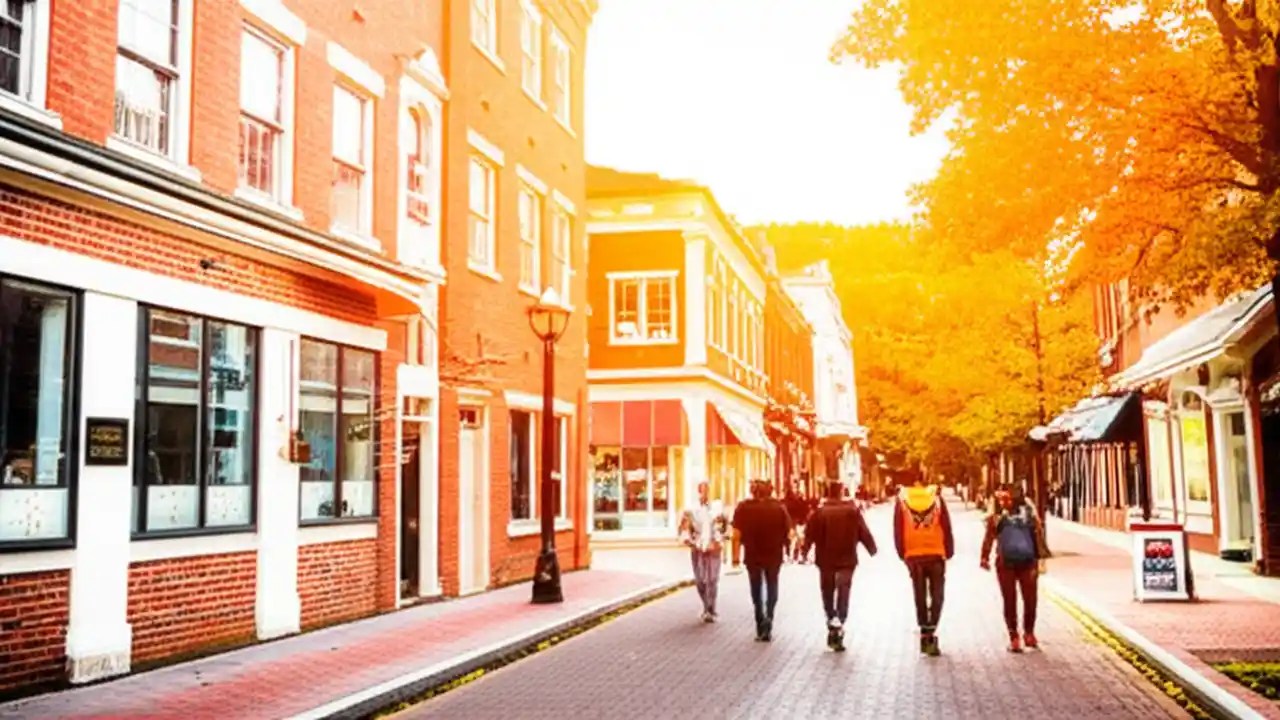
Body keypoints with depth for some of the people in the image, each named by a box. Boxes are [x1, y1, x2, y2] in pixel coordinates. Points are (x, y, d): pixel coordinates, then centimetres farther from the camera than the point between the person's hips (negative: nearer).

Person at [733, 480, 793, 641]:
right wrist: (783, 545, 11)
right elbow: (788, 531, -4)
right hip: (774, 554, 1)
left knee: (756, 590, 14)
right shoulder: (779, 507, -1)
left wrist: (736, 552, -2)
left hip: (752, 555, 0)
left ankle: (761, 627, 12)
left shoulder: (743, 507, -4)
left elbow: (737, 533, -10)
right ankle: (768, 617, -7)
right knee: (771, 587, 16)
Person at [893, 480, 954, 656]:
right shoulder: (937, 499, -1)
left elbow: (897, 530, 3)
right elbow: (947, 528, 2)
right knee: (937, 595, 5)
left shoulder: (902, 500, 1)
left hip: (913, 555, 1)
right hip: (936, 554, -1)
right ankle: (931, 632, -7)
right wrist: (948, 552, 12)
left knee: (920, 596, 12)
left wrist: (902, 554, 11)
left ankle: (924, 633, 13)